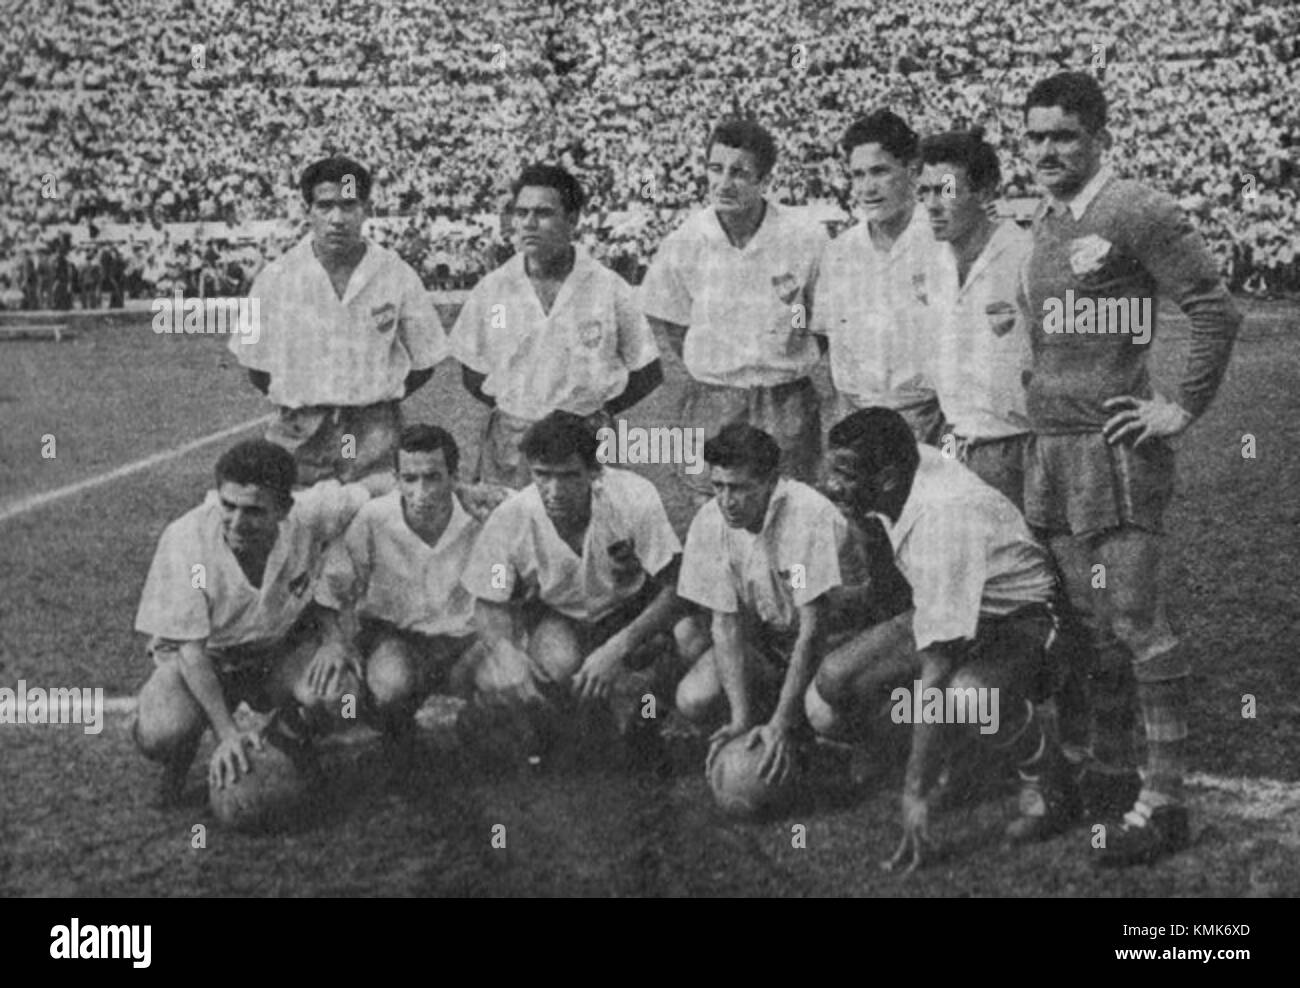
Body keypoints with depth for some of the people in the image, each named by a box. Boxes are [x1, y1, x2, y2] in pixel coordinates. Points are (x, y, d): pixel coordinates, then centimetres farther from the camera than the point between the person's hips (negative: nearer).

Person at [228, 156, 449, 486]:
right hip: (299, 435, 0)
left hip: (374, 435, 0)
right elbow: (257, 369, 6)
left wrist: (376, 400, 3)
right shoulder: (276, 278, -1)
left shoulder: (397, 276, -1)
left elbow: (423, 363, 9)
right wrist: (304, 403, 1)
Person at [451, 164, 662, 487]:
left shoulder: (608, 288, -1)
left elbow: (648, 372, 6)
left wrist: (603, 412, -2)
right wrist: (511, 411, 1)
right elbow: (473, 374, 12)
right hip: (509, 445, 1)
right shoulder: (492, 290, 3)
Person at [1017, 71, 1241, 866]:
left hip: (1115, 442, -8)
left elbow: (1217, 310, -13)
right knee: (1091, 619, 14)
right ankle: (1109, 772, 25)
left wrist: (1184, 408, -13)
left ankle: (1165, 802, -3)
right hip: (1051, 442, 8)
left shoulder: (1137, 213, -9)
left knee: (1136, 622, -7)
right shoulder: (1045, 220, 15)